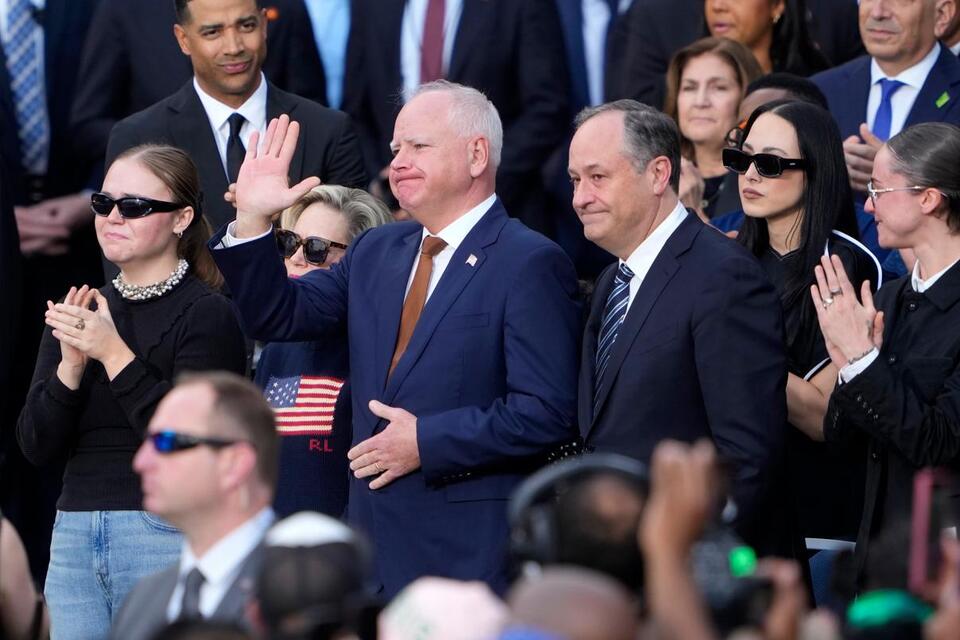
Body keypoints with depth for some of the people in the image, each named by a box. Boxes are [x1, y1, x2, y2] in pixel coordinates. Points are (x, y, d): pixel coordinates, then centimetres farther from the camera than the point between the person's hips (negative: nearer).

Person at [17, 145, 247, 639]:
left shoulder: (207, 314, -4)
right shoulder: (76, 315, 15)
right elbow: (36, 446, 7)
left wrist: (113, 353, -17)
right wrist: (71, 363, -9)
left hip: (166, 530, -6)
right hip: (74, 536, 6)